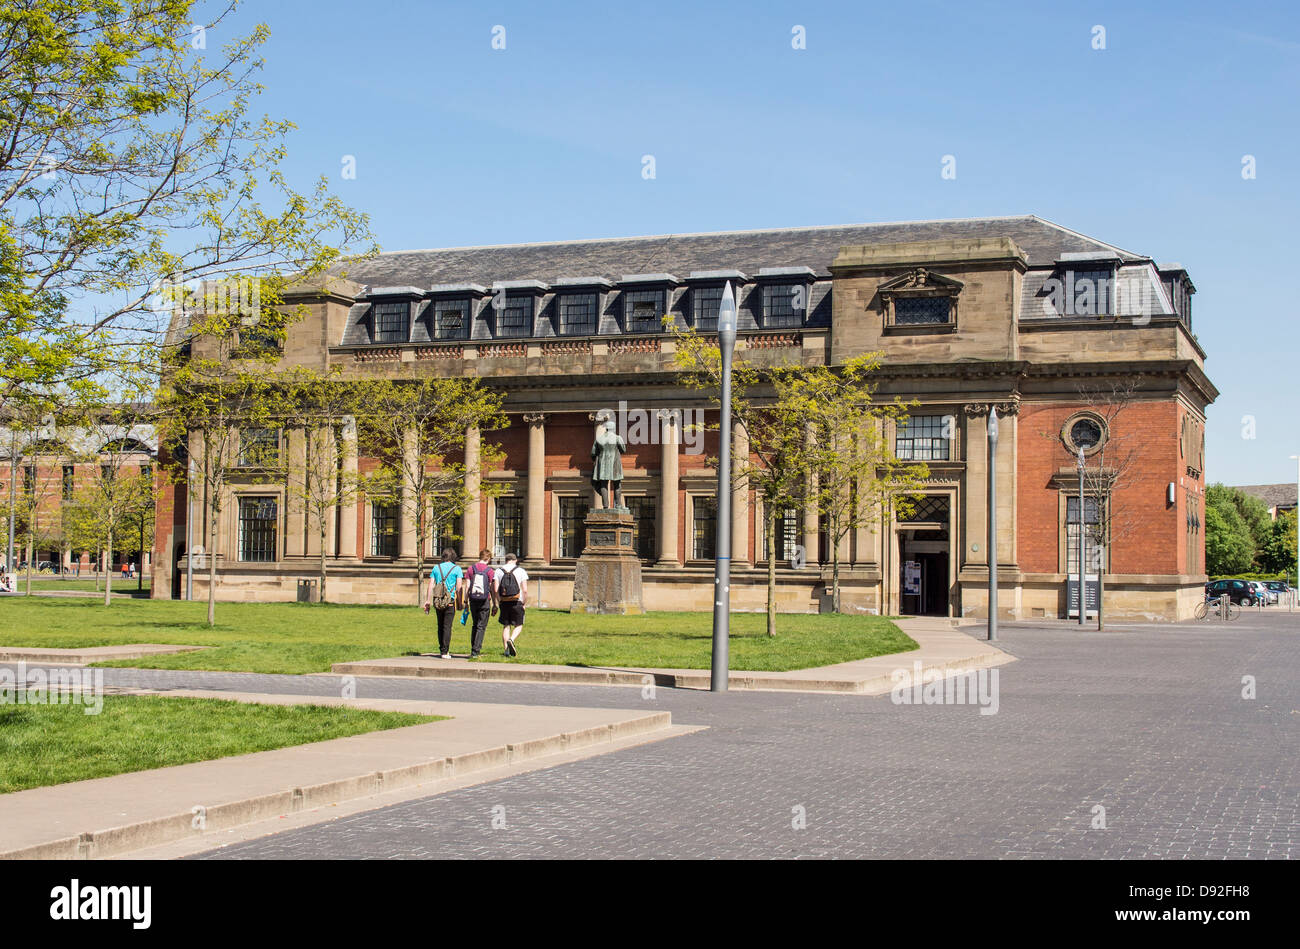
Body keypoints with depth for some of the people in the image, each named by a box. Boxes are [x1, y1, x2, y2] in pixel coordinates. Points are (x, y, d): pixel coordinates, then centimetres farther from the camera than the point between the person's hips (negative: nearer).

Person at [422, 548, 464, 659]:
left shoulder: (436, 568, 10)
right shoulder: (456, 569, 0)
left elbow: (431, 585, 5)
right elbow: (459, 588, -5)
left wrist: (428, 601, 6)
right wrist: (460, 603, 2)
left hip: (437, 600, 3)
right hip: (450, 601, -3)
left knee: (440, 626, 14)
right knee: (447, 626, -2)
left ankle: (443, 650, 20)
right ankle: (445, 652, -6)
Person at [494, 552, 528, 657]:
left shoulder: (499, 571, 4)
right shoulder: (521, 571, -1)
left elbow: (495, 589, -3)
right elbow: (525, 590, -8)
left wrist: (499, 602, 8)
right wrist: (525, 603, 3)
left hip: (504, 602, 2)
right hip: (517, 602, -2)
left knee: (506, 626, 11)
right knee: (518, 625, 9)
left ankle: (507, 649, 6)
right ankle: (511, 640, -18)